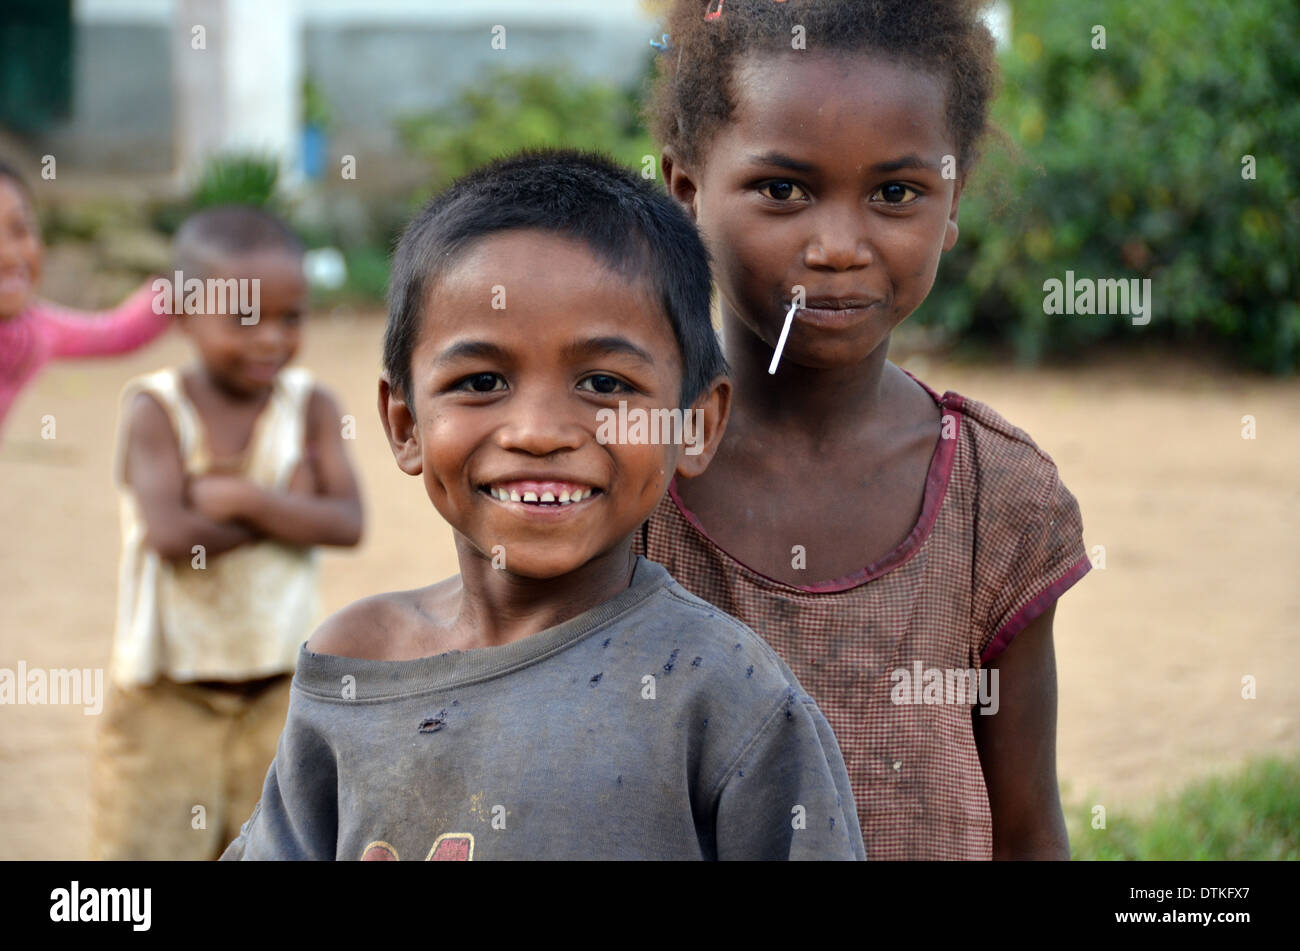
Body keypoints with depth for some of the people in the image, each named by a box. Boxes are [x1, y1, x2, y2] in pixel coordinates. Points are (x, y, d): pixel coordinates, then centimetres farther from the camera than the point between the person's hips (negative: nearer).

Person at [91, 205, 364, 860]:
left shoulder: (310, 407, -2)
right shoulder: (155, 409, -12)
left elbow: (346, 522, -13)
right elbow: (171, 534, -24)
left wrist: (245, 498, -23)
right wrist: (286, 506, -18)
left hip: (277, 699, 3)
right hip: (164, 700, -3)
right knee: (147, 849, 2)